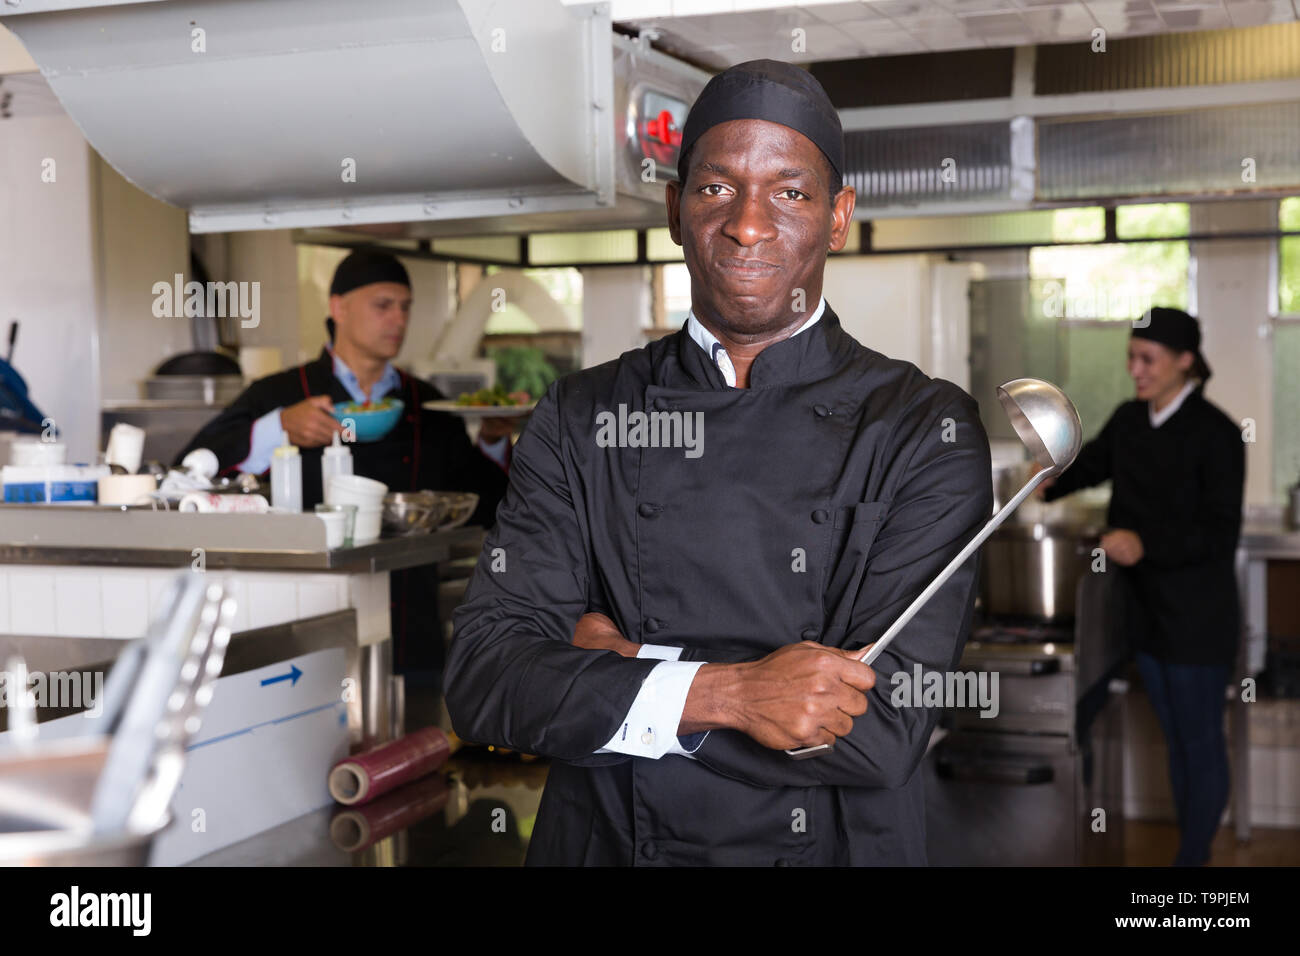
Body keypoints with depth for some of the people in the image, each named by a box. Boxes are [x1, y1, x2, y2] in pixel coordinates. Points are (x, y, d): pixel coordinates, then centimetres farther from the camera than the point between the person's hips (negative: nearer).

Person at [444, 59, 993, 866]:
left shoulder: (926, 429, -9)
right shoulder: (581, 419, -2)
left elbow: (882, 732, -16)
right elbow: (482, 680, -10)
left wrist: (621, 666, -13)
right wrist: (721, 692, -23)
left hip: (829, 846, -1)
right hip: (601, 843, 2)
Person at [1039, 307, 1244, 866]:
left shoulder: (1214, 434, -16)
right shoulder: (1129, 421, 4)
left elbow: (1219, 535, -19)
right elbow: (1092, 463, 22)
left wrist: (1145, 543, -32)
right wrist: (1049, 482, 1)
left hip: (1196, 618, -7)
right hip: (1146, 610, 7)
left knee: (1201, 742, 6)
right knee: (1176, 738, 18)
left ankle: (1193, 857, 17)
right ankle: (1191, 848, 30)